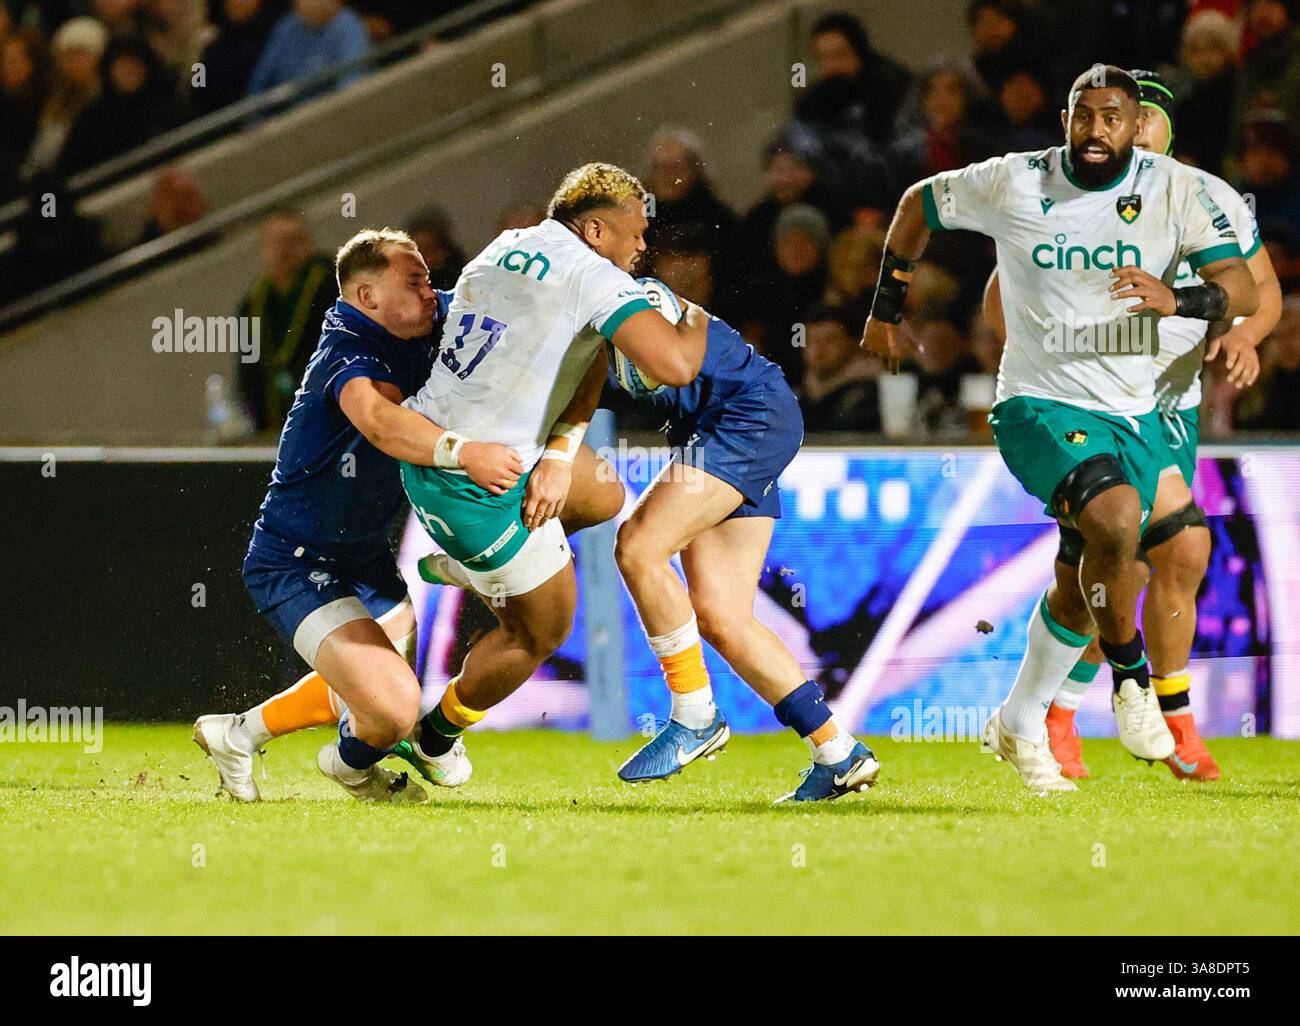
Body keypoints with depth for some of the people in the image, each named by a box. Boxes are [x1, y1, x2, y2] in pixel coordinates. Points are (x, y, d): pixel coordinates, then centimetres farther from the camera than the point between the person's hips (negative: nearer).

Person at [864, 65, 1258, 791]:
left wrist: (1177, 299, -32)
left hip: (1134, 417, 3)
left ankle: (1020, 725, 34)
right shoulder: (1013, 184, -8)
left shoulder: (1175, 189, -6)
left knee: (1082, 587, 12)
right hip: (1042, 405, -3)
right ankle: (1130, 675, -12)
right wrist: (888, 307, 15)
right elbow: (921, 205, 11)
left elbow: (1243, 291, -12)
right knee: (1115, 517, -32)